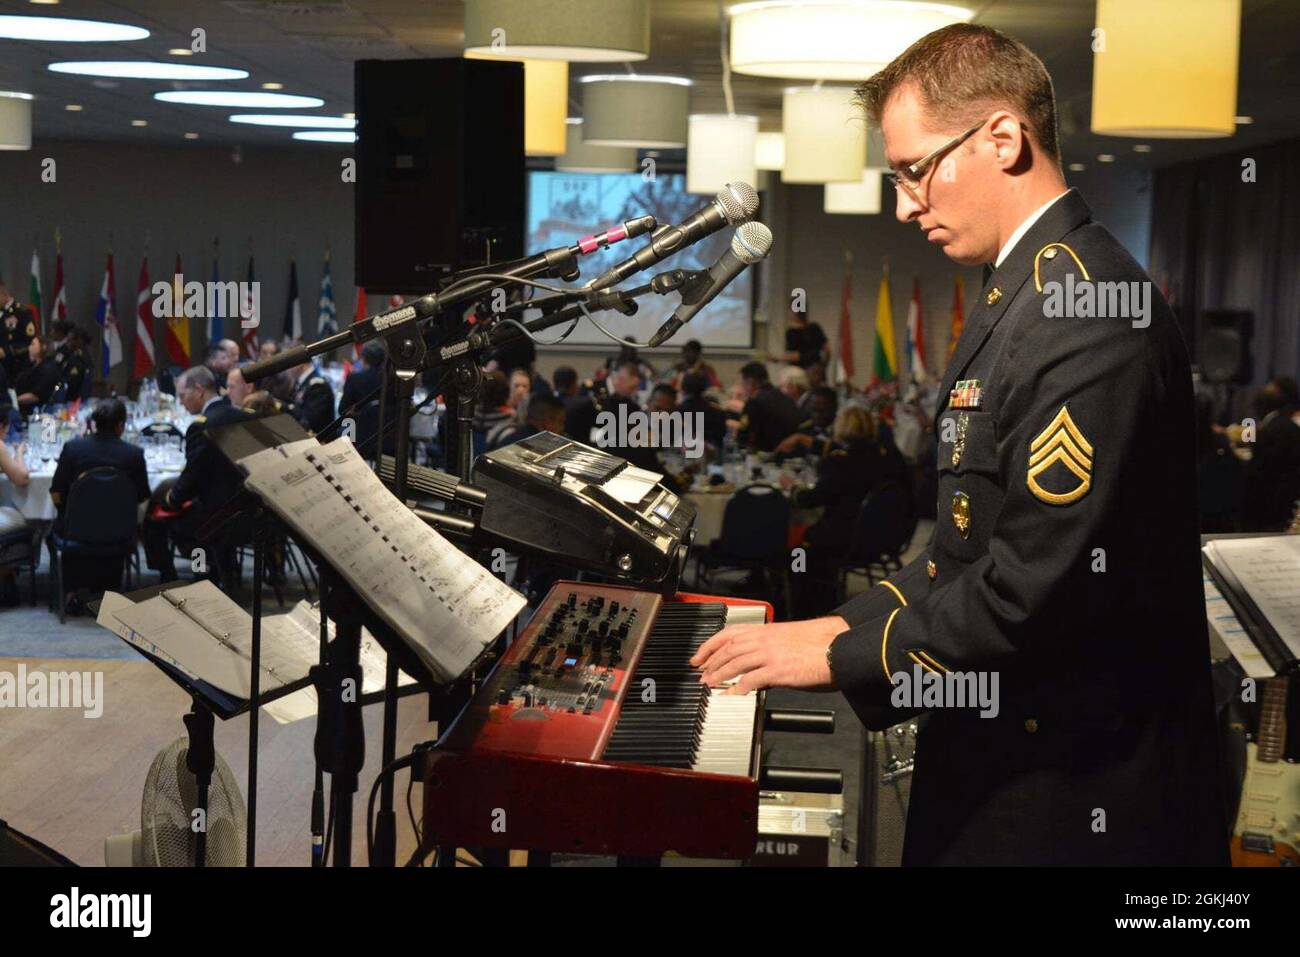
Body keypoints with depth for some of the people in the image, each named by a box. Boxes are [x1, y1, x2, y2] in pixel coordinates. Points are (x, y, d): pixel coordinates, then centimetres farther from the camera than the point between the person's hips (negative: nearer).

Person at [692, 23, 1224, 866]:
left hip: (1073, 792, -9)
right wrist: (856, 623, 4)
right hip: (1002, 744, 9)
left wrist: (842, 657, -16)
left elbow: (1042, 582, -26)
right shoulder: (1027, 289, 10)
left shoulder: (1087, 307, -22)